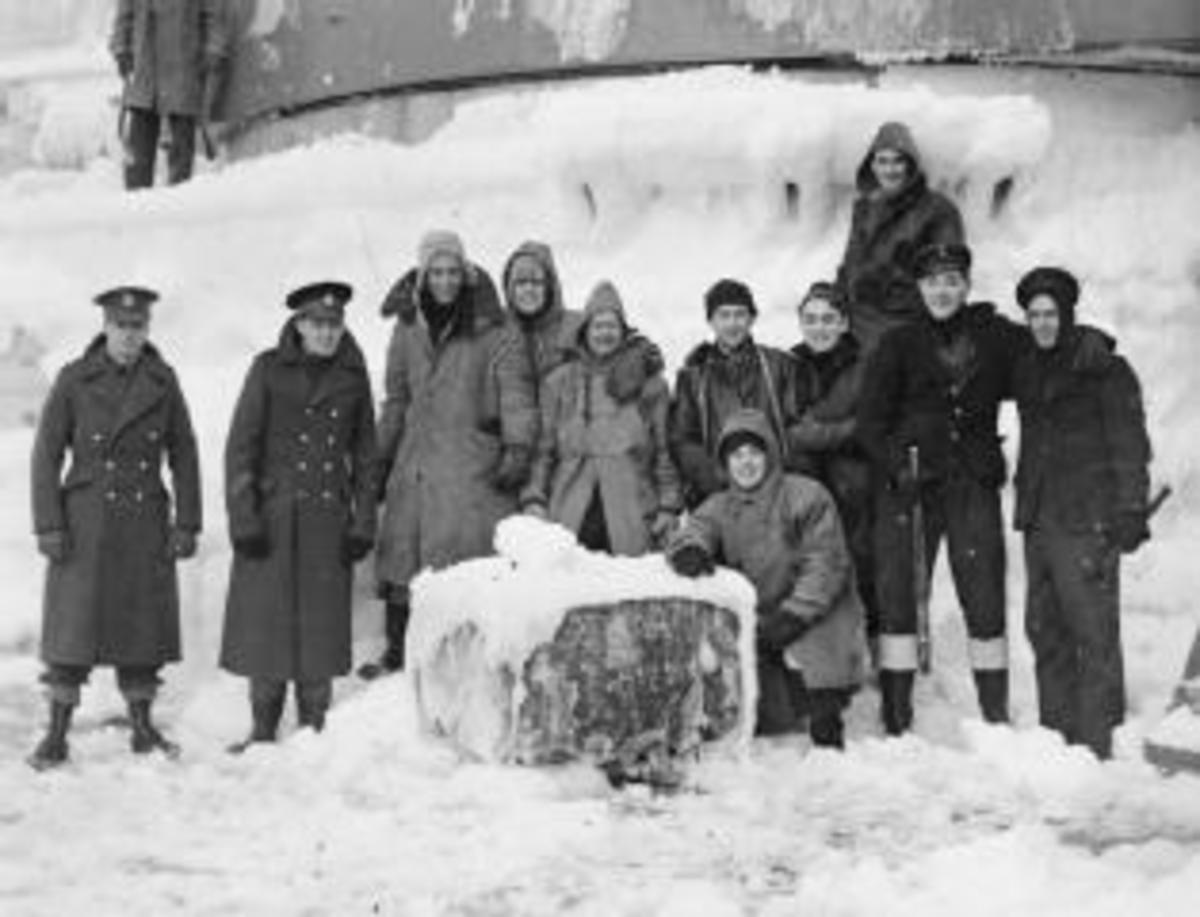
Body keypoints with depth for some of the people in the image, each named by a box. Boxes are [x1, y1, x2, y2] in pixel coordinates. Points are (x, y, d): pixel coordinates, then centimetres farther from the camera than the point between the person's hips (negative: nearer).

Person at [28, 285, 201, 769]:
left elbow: (184, 456, 5)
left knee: (144, 626, 7)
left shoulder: (163, 381, 1)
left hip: (145, 525, 2)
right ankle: (56, 737, 7)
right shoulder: (73, 380, -6)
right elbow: (46, 454, -5)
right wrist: (48, 526, -11)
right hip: (86, 523, -2)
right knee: (73, 629, -1)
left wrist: (187, 524, -1)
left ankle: (143, 729, 19)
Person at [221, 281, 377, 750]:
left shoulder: (352, 377, 6)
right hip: (272, 518, -2)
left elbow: (365, 456, 11)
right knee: (266, 624, 2)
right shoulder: (269, 369, -1)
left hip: (330, 522, 2)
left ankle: (314, 731, 14)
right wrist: (243, 518, -8)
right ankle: (263, 731, 14)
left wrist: (363, 524, 5)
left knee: (322, 627, 3)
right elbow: (240, 447, -2)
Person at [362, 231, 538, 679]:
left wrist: (518, 448, -22)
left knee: (472, 556, -9)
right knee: (401, 553, 5)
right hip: (416, 463, 5)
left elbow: (516, 395, -9)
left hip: (474, 465, -4)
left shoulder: (495, 333, -2)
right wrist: (381, 458, 19)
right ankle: (396, 650, 17)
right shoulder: (408, 330, 13)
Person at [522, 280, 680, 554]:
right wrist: (534, 497, 3)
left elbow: (663, 451, 11)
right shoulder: (559, 383, 13)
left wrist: (668, 506, 5)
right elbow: (543, 449, 13)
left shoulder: (649, 383, 11)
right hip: (571, 515, 1)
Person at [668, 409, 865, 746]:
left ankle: (827, 742, -14)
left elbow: (826, 565, -12)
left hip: (815, 618, -4)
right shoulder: (720, 508, 10)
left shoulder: (806, 497, -7)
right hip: (754, 625, 4)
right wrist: (689, 550, -30)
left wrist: (793, 614, -22)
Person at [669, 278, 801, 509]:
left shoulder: (777, 365, 13)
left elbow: (795, 428, 8)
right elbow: (681, 441, 8)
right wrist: (719, 473, -8)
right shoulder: (693, 376, 13)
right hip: (713, 498, 0)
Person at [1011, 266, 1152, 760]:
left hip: (1087, 521, -7)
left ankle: (1095, 741, -5)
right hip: (1039, 522, 7)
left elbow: (1130, 447, -8)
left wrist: (1129, 511, -14)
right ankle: (1055, 732, 18)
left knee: (1093, 631, -7)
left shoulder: (1105, 370, -5)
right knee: (1044, 630, 10)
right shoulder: (1027, 370, 15)